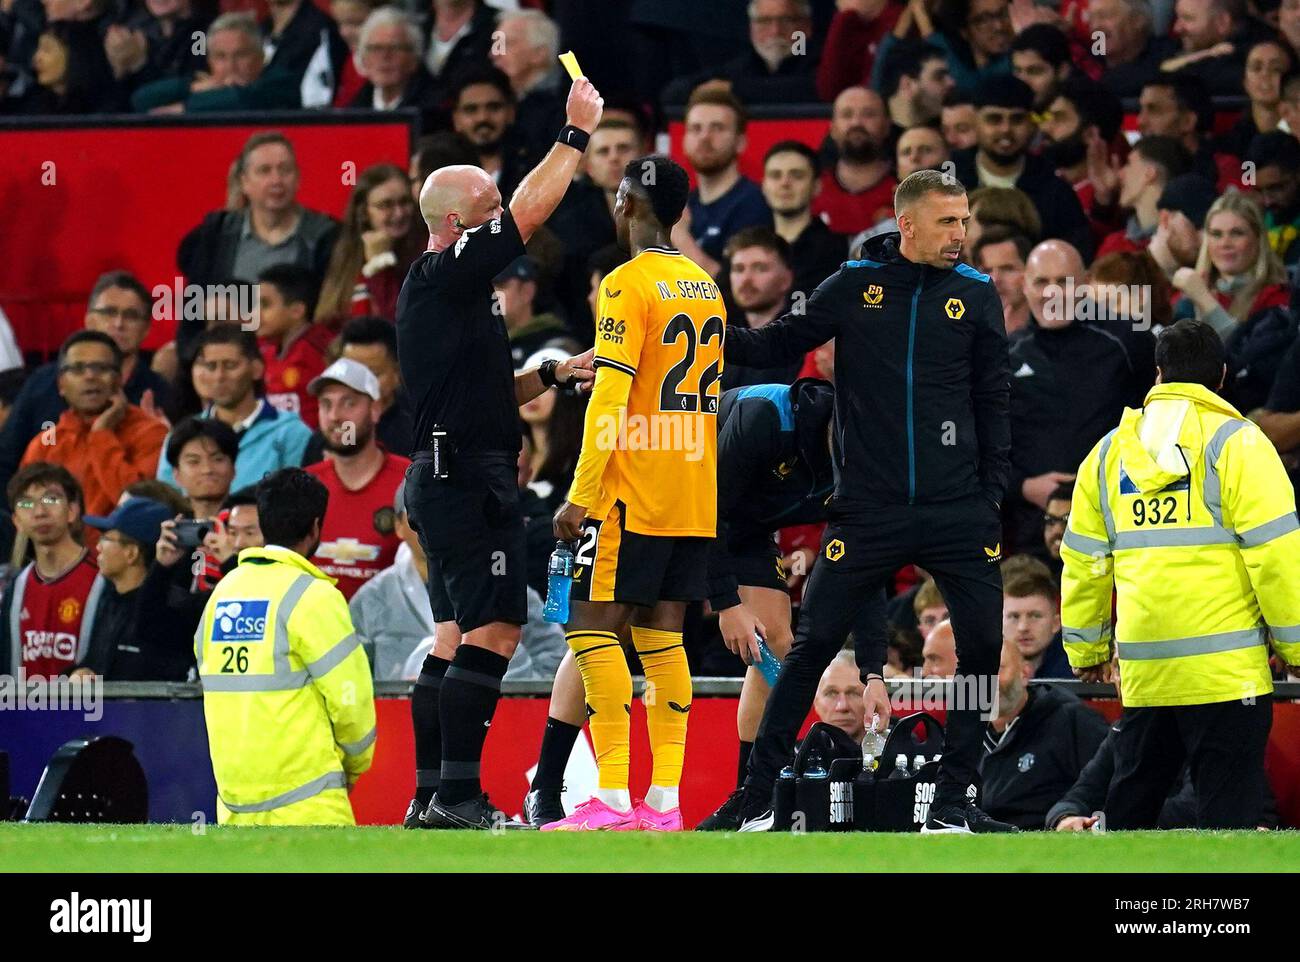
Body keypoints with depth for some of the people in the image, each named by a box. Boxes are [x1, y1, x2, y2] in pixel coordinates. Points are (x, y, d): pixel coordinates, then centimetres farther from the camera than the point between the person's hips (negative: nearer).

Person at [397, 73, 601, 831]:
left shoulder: (452, 291, 20)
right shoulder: (445, 278, -10)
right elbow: (530, 214, -17)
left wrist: (551, 375, 16)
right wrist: (579, 134, -11)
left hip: (452, 477, 11)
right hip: (467, 478, -11)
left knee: (459, 638, 11)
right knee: (494, 629, -14)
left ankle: (431, 797, 11)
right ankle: (459, 794, -18)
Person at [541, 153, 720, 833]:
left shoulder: (629, 283, -11)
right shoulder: (706, 288, 14)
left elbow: (610, 400, -16)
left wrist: (580, 496, -15)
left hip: (633, 492, -8)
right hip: (694, 497, 8)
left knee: (591, 625, -6)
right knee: (660, 635, 8)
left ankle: (612, 798, -14)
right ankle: (664, 800, 3)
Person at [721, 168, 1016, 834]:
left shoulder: (976, 293, 5)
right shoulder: (854, 286, 1)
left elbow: (993, 397, 10)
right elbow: (780, 345, 9)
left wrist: (993, 491, 4)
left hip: (958, 510, 2)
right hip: (869, 507, -2)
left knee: (984, 645, -3)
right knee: (814, 644, -2)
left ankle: (951, 804, 9)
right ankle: (757, 797, 6)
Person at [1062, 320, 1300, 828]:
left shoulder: (1108, 452, 13)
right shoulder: (1235, 442, -3)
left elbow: (1083, 561, 16)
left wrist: (1086, 651, 26)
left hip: (1143, 671, 5)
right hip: (1226, 669, -5)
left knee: (1129, 807, 15)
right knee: (1226, 814, -5)